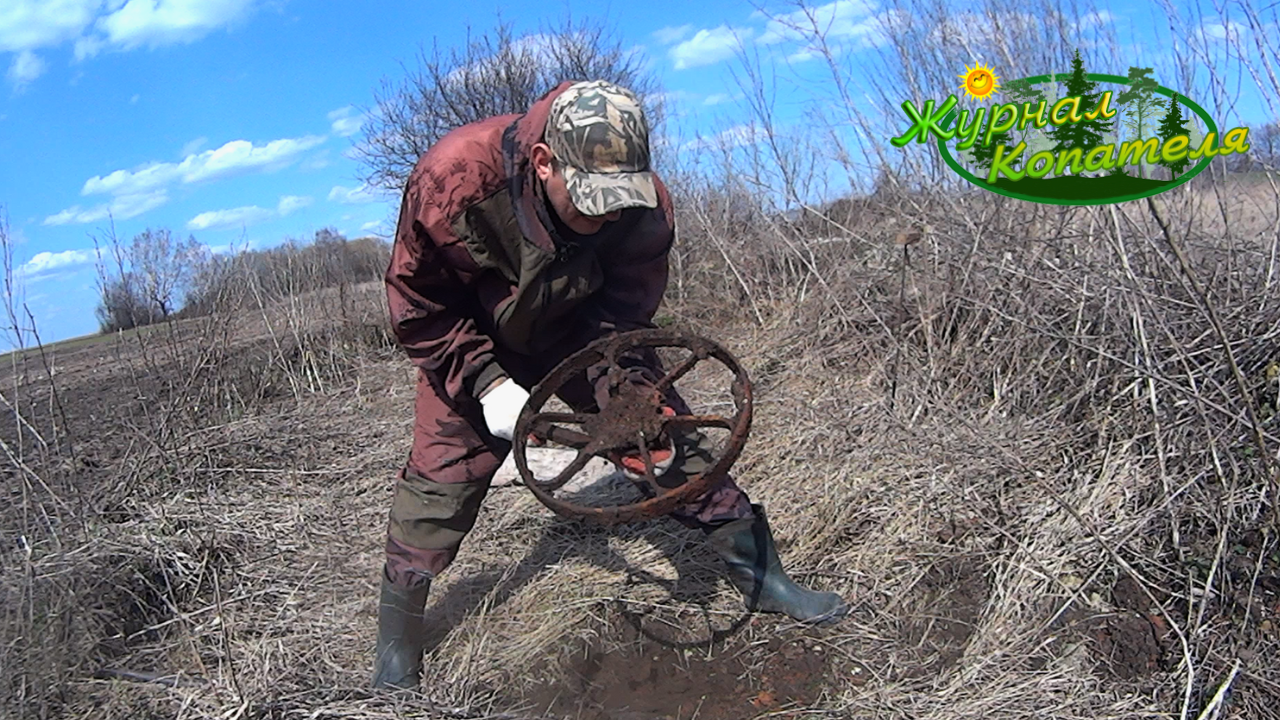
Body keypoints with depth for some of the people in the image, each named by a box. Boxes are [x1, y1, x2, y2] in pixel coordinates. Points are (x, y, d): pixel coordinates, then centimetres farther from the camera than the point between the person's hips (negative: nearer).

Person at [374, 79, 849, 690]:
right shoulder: (454, 178, -35)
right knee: (442, 471, -9)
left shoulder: (644, 208, -28)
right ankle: (396, 635, 11)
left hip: (580, 333, 2)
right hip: (470, 343, -1)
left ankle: (760, 576, 11)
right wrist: (486, 383, -27)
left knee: (668, 437, -4)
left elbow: (626, 311, -14)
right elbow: (415, 304, -21)